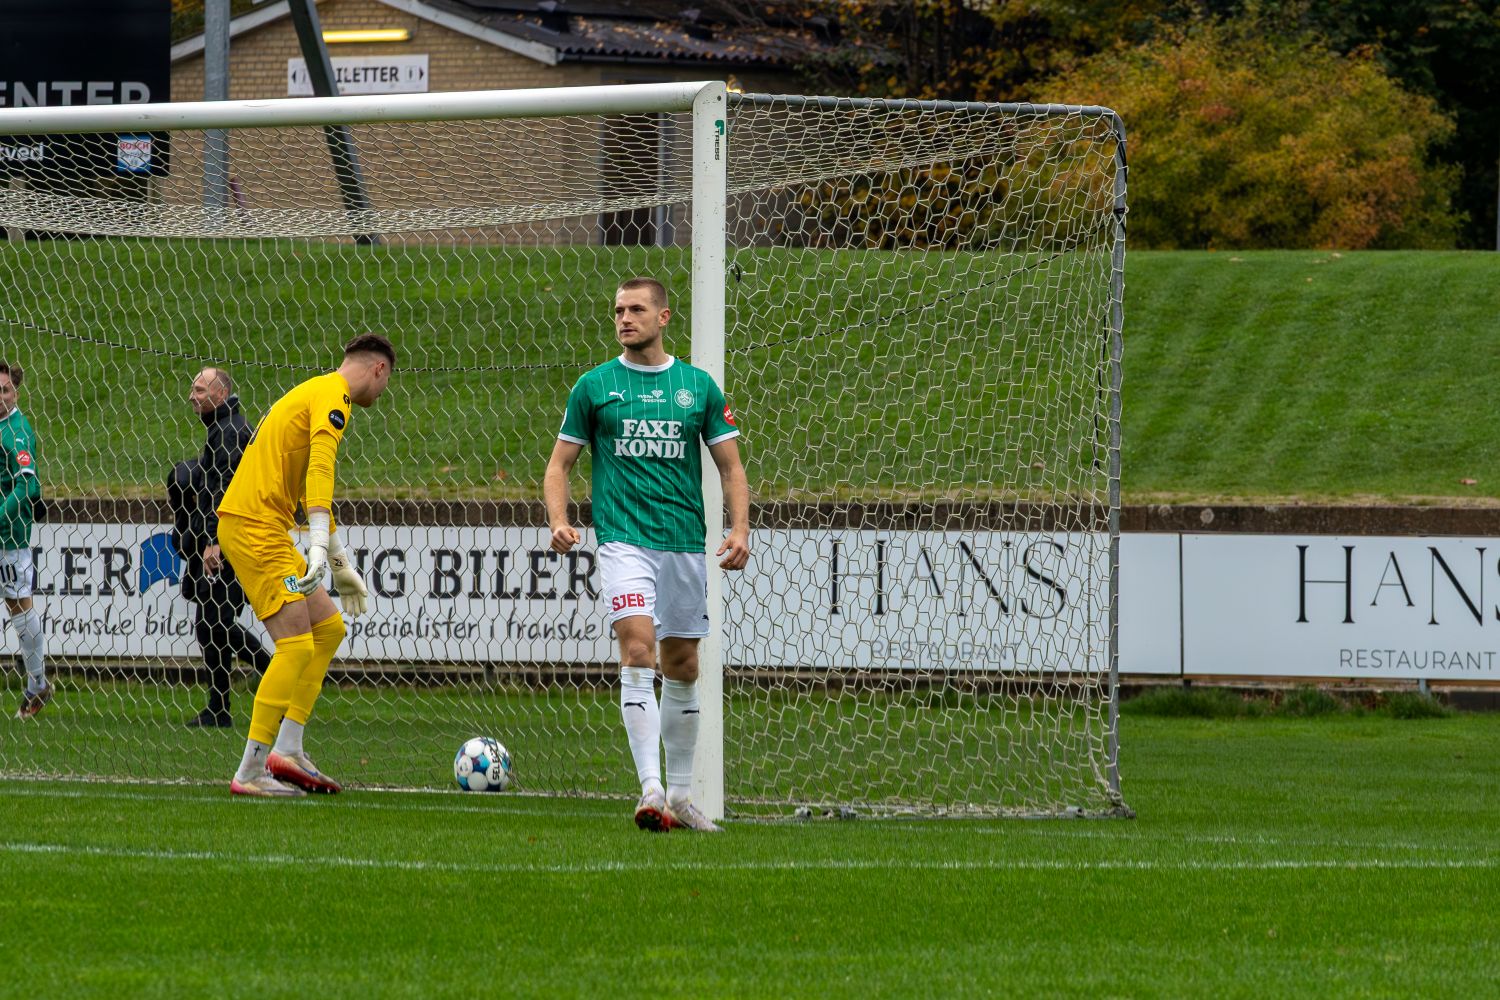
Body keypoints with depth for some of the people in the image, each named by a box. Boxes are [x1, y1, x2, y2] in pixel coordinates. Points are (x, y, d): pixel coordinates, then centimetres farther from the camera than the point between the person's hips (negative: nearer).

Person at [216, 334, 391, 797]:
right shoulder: (332, 394, -8)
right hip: (253, 527, -10)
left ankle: (287, 750, 12)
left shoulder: (316, 392, 25)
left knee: (329, 628, 13)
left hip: (267, 532, 10)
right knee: (297, 646, -14)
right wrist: (320, 546, -36)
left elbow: (314, 487, 35)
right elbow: (320, 468, -25)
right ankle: (250, 772, -15)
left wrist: (341, 566, 39)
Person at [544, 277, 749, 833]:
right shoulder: (594, 386, 5)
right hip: (624, 539, -3)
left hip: (686, 542, 3)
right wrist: (558, 520, -9)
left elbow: (730, 465, 11)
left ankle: (679, 794, 22)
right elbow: (560, 462, 9)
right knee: (638, 653, -19)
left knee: (682, 668, 10)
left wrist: (739, 526, -4)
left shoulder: (698, 386, 9)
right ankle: (650, 790, -25)